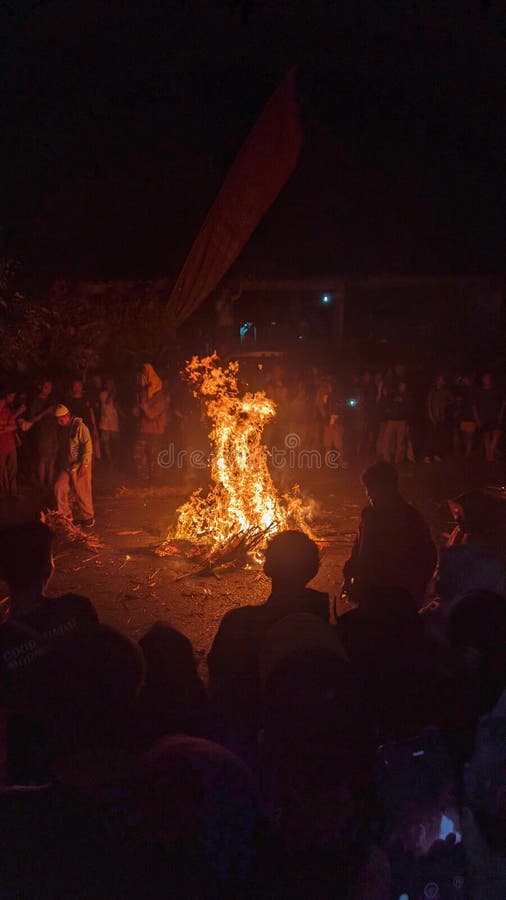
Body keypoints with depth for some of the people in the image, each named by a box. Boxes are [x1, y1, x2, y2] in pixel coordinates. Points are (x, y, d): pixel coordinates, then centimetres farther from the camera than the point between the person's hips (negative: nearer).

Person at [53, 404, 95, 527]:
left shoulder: (80, 427, -16)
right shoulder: (63, 428, 7)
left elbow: (88, 447, -19)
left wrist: (84, 465, -21)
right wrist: (61, 463, 17)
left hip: (80, 466, -7)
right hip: (67, 466, 7)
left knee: (82, 493, 0)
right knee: (59, 488, 1)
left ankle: (88, 517, 17)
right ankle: (65, 515, 16)